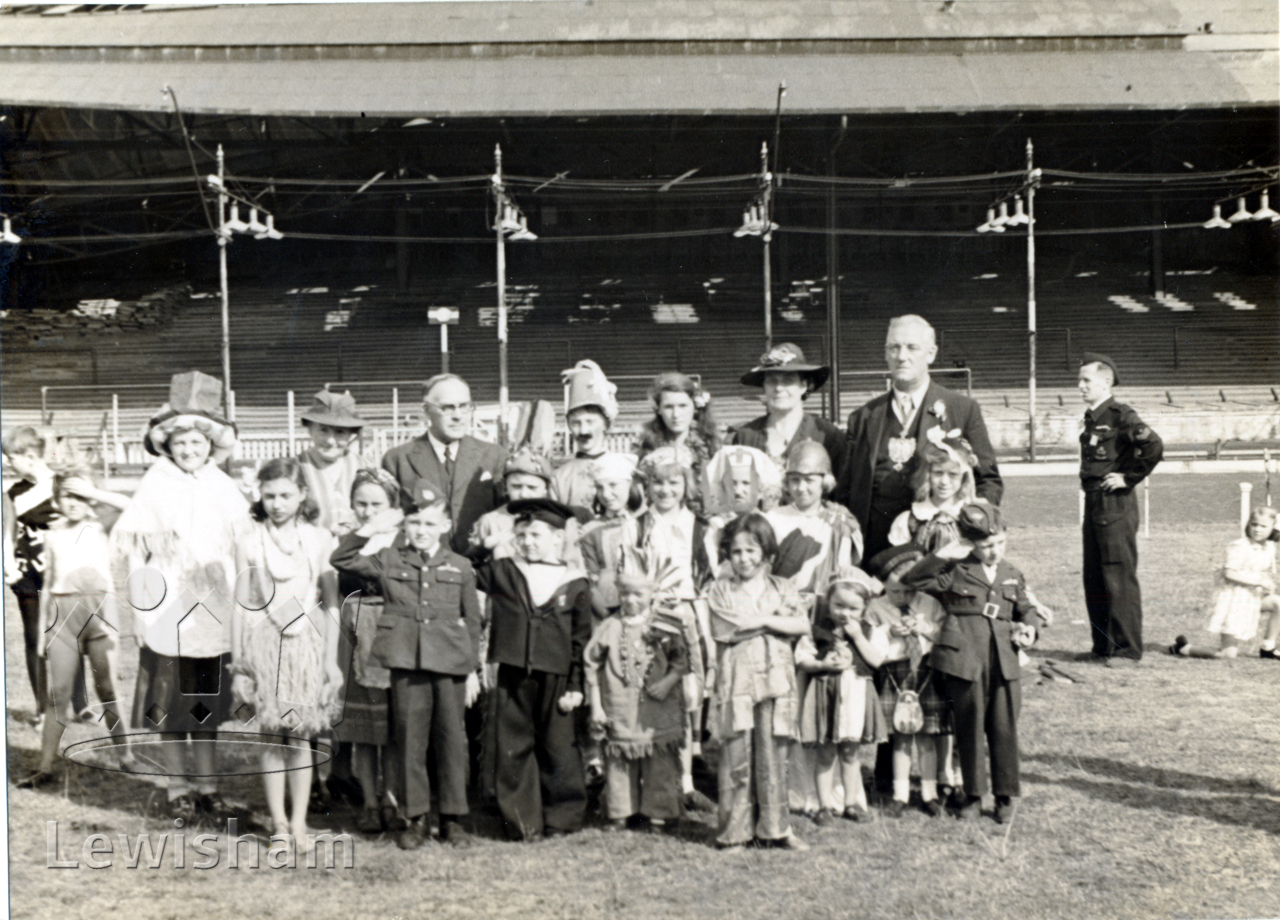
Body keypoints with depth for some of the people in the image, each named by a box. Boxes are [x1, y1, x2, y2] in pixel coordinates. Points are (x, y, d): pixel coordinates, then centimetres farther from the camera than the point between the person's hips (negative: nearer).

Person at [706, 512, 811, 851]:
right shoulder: (722, 590, 4)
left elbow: (802, 625, -2)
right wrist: (776, 620, -4)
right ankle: (734, 830, 8)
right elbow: (727, 630, -11)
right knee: (736, 755, -1)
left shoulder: (781, 588, 11)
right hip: (736, 680, -2)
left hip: (774, 679, 2)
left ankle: (775, 828, 14)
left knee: (773, 756, 5)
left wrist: (762, 620, -9)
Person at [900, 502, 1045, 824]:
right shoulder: (955, 571, 2)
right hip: (964, 660, -3)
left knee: (1004, 730, 4)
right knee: (969, 730, 6)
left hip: (1004, 661, 3)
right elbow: (911, 581, -5)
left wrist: (1030, 628, 5)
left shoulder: (1012, 576, 16)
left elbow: (1026, 608, 26)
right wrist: (941, 556, -14)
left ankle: (1006, 795, 17)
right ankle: (973, 795, 18)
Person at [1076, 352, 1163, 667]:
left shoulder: (1121, 416, -11)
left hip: (1116, 505, -9)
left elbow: (1154, 447, -22)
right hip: (1094, 504, 9)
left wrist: (1129, 478, -14)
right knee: (1093, 579, 11)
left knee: (1120, 578, -5)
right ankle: (1102, 646, 20)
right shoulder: (1091, 418, 15)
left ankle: (1128, 650, 0)